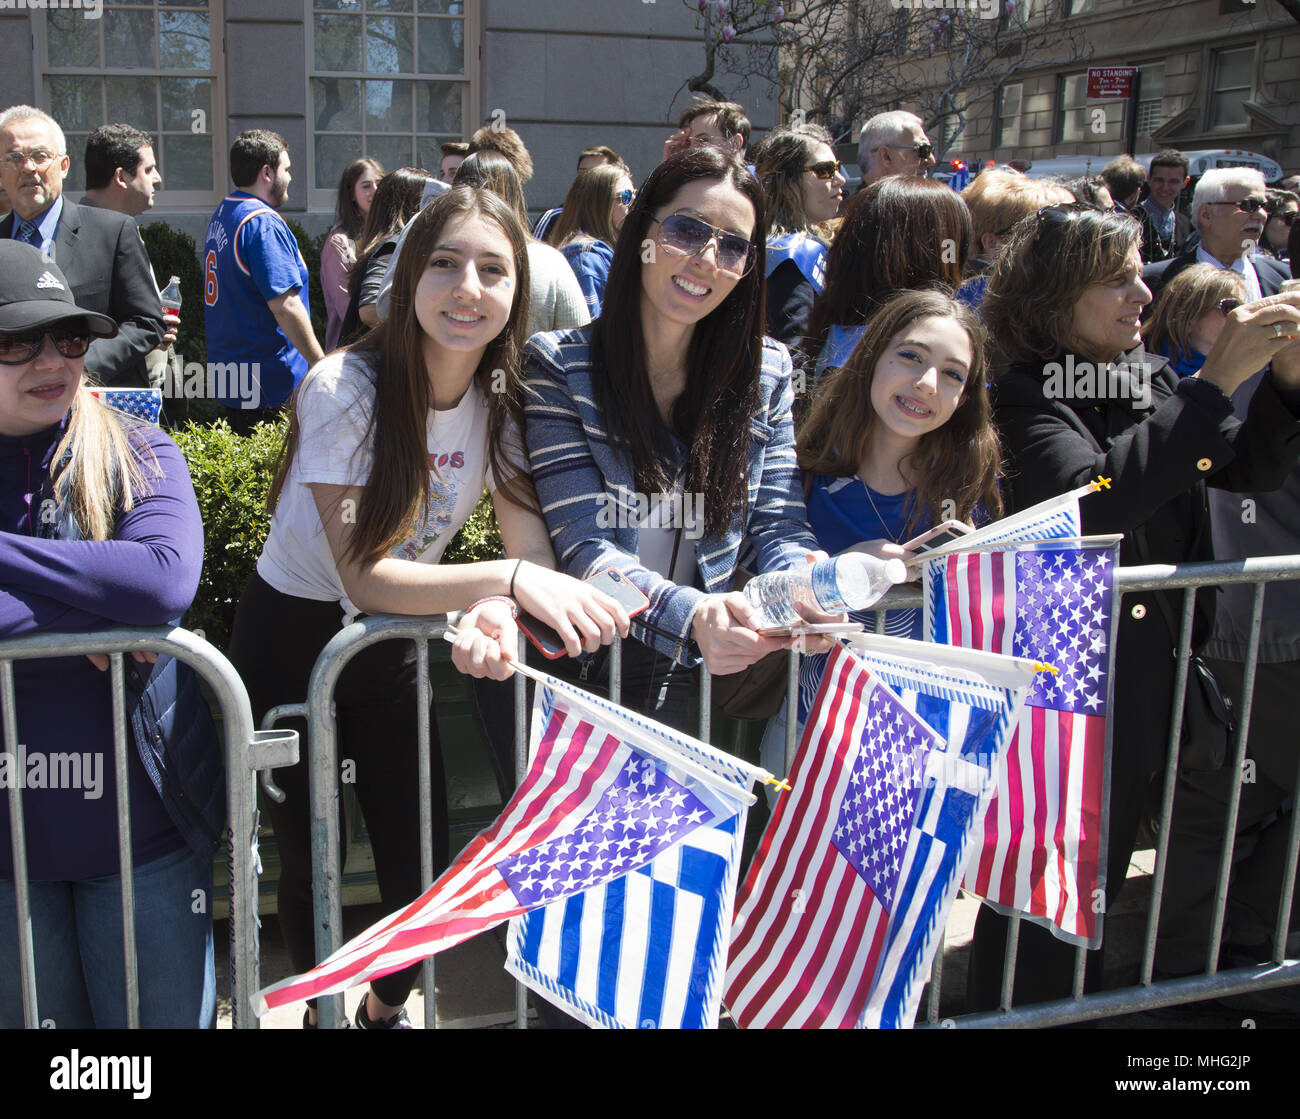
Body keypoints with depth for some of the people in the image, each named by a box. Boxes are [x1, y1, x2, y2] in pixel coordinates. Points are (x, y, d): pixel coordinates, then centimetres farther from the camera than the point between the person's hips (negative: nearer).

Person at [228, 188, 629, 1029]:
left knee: (424, 864, 6)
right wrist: (506, 579, -43)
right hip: (292, 635, -4)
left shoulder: (501, 399, -9)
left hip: (393, 641, 4)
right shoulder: (345, 390, -24)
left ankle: (387, 1011, 36)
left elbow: (533, 544, -16)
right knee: (311, 858, 8)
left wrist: (495, 612, -39)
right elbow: (362, 576, -29)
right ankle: (323, 1012, 37)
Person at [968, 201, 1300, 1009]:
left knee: (1100, 879, 22)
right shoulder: (1026, 397, -15)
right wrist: (1214, 383, -28)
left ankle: (1077, 1007, 40)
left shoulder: (1150, 377, 6)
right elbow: (1094, 500, -31)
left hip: (1146, 676, 7)